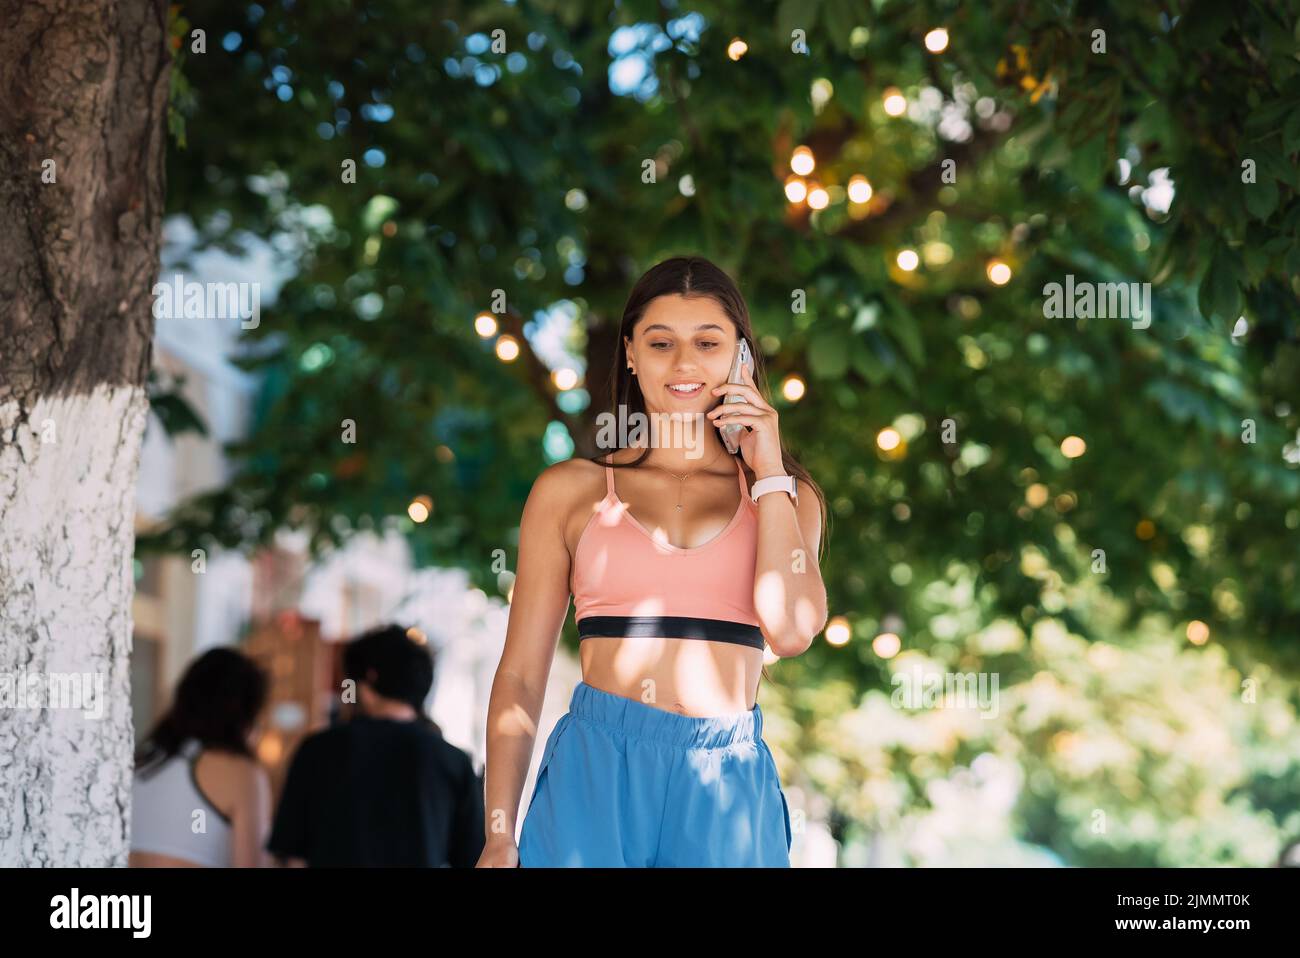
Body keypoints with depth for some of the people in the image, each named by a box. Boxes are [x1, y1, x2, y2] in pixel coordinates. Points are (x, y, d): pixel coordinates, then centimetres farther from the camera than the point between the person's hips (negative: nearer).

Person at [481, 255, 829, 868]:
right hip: (595, 771, -1)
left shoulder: (782, 494, 11)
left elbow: (791, 630, -8)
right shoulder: (571, 490, 7)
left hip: (728, 785, 1)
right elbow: (521, 675, 5)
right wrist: (499, 836, -2)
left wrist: (769, 471, 0)